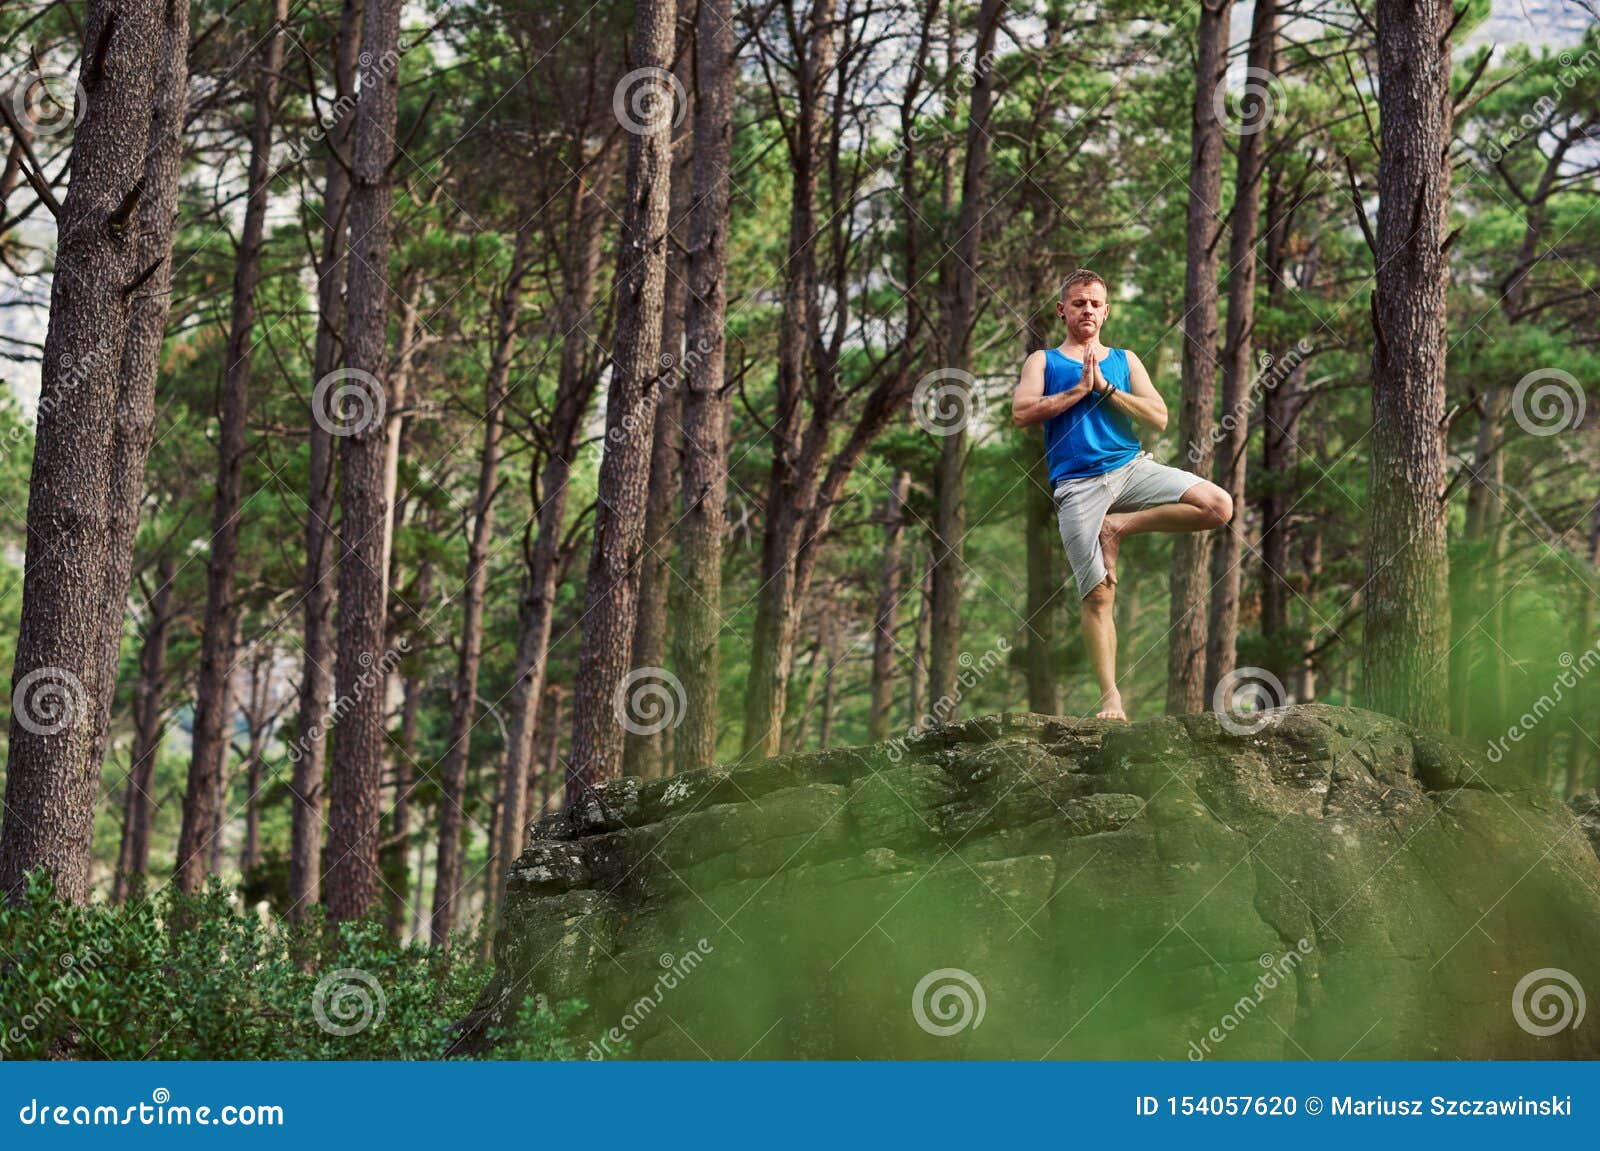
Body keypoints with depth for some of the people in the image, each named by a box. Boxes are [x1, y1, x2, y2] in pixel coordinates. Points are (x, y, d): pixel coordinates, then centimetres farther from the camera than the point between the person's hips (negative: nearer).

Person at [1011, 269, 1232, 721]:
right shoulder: (1043, 361, 14)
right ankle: (1110, 697, -4)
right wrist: (1079, 389, -6)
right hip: (1077, 485, -3)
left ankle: (1119, 528, -6)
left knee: (1218, 506, -19)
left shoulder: (1124, 361, 18)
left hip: (1132, 467, 3)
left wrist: (1105, 387, -4)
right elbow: (1022, 412, -6)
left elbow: (1158, 418, 4)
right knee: (1097, 595, -10)